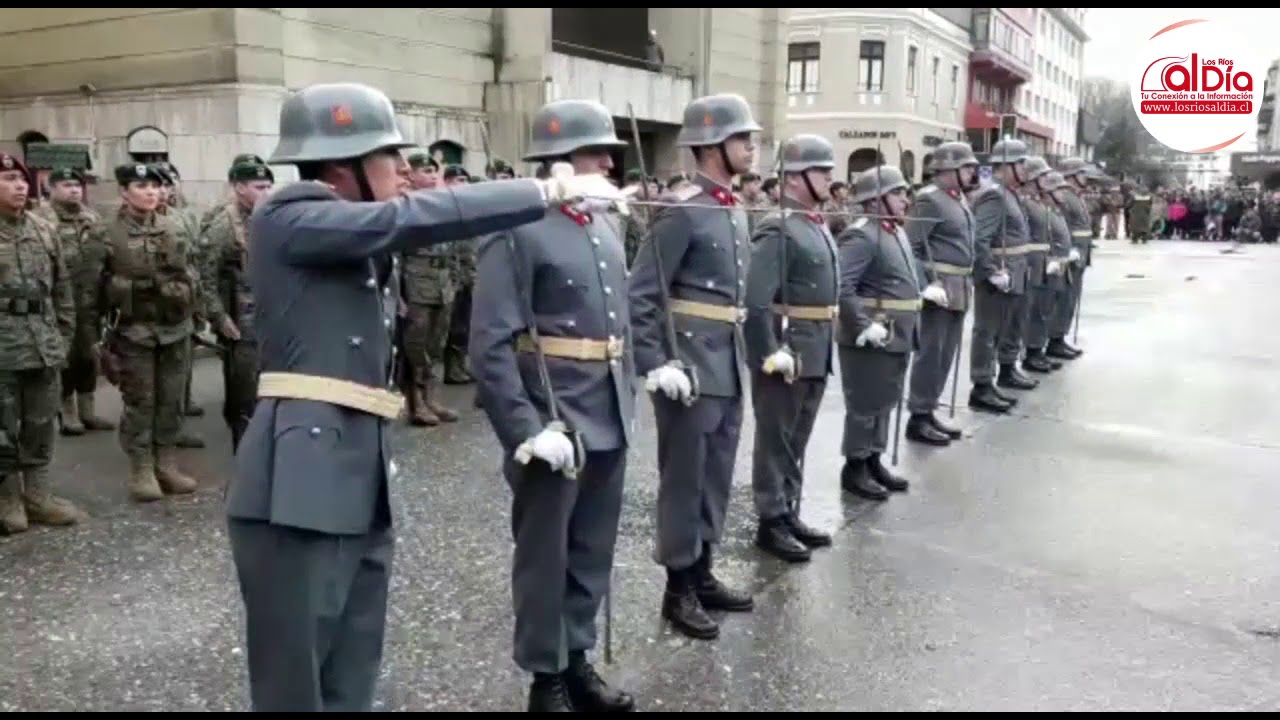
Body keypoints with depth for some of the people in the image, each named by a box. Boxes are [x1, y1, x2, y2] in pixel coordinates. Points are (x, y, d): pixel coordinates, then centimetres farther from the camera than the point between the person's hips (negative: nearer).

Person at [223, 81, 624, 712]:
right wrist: (547, 191, -14)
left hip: (361, 487, 9)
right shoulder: (285, 220, -8)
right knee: (294, 688, 2)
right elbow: (413, 219, -17)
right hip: (301, 488, -9)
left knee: (351, 684, 14)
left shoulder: (361, 246, 21)